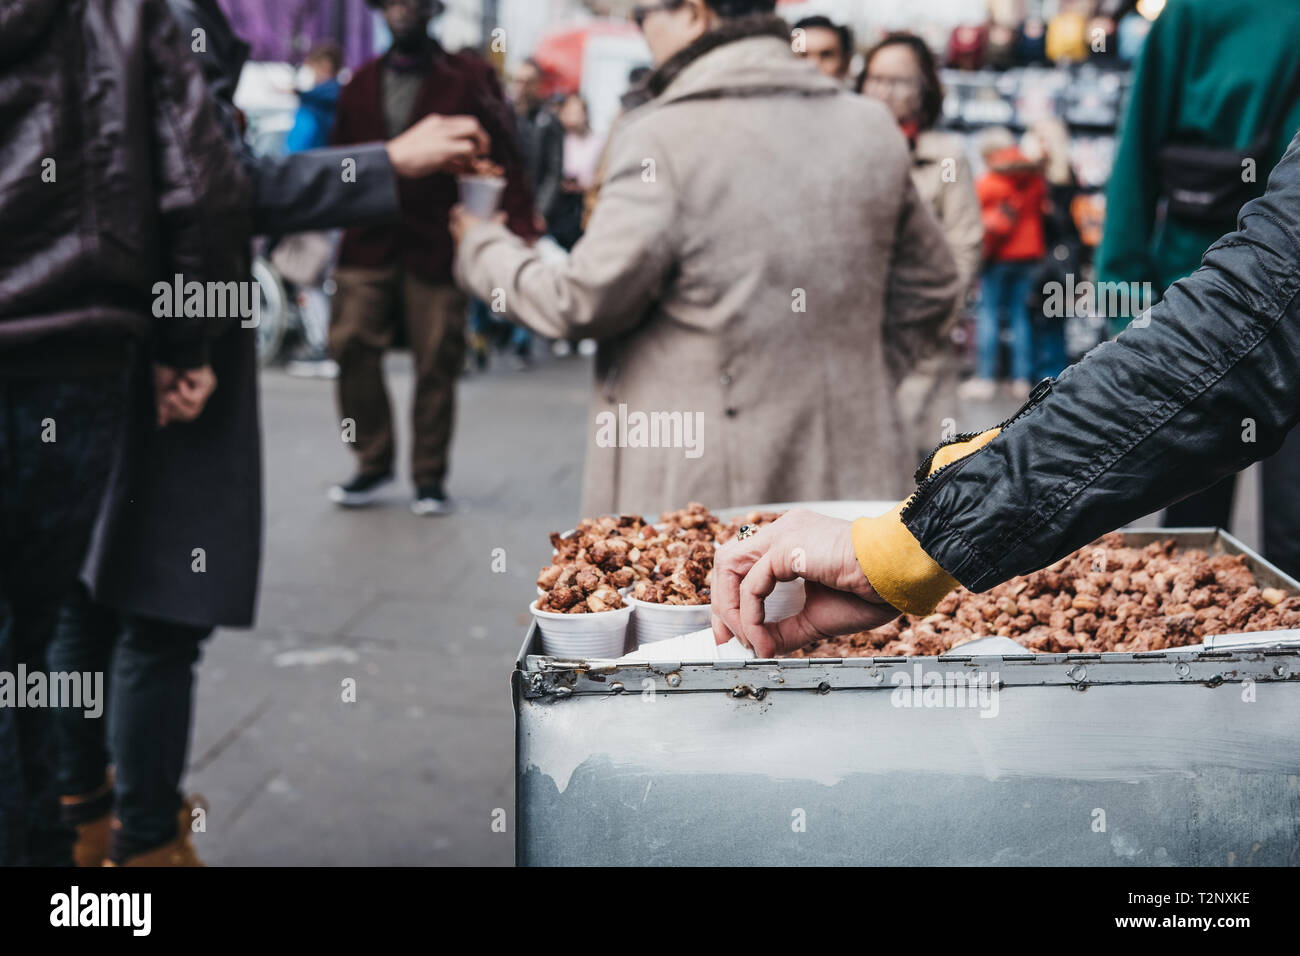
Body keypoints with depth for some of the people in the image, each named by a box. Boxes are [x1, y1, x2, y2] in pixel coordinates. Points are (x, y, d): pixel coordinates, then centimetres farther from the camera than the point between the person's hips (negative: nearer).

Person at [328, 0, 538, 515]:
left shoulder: (469, 78, 1)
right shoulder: (363, 83, 13)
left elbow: (504, 159, -4)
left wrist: (522, 232, -13)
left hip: (436, 247, -3)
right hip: (368, 244, 3)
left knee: (436, 366, 1)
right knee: (352, 347, -4)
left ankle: (430, 477, 16)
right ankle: (373, 463, 14)